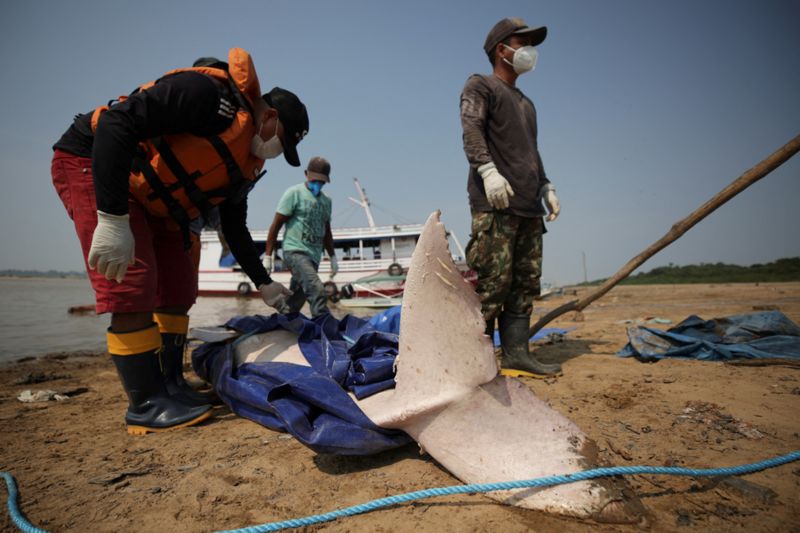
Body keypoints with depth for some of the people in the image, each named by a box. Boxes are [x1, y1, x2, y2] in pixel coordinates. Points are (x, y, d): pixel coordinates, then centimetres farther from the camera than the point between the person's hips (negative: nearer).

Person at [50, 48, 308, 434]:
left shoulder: (246, 164, 5)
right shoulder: (212, 94, -23)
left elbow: (234, 228, 13)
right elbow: (117, 122, -31)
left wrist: (263, 283, 11)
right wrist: (113, 219, -35)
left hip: (152, 203, 10)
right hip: (92, 163, -9)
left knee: (179, 287, 6)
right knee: (132, 286, -16)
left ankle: (170, 386, 16)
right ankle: (146, 405, -5)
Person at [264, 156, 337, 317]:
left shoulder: (326, 200, 18)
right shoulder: (294, 193, -1)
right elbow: (276, 225, -3)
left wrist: (332, 257, 25)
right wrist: (268, 255, -6)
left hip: (314, 257, 6)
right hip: (295, 251, -6)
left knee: (294, 302, 8)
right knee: (317, 290, -25)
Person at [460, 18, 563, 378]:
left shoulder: (526, 104, 32)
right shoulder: (480, 86, 7)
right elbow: (471, 130, -10)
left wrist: (546, 187, 21)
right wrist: (487, 169, -25)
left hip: (528, 207, 8)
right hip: (494, 205, -8)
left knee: (526, 283, 2)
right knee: (492, 281, -13)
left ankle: (516, 354, 5)